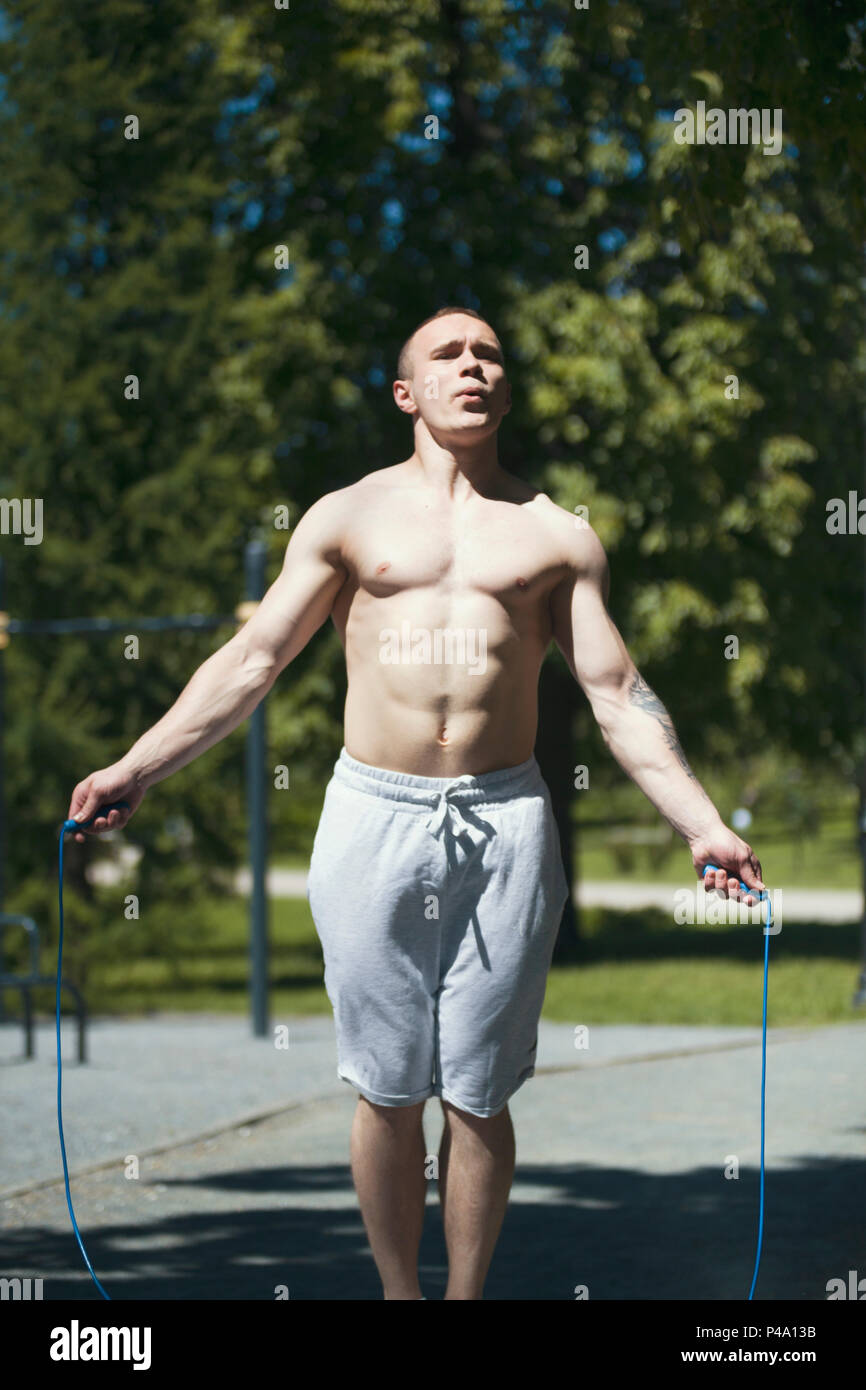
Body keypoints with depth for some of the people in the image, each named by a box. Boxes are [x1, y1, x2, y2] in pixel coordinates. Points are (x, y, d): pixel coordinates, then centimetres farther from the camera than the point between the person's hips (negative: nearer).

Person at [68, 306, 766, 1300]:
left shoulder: (559, 535, 10)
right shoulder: (348, 517, 8)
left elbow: (618, 695, 9)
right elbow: (251, 661, 8)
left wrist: (704, 827, 1)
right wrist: (135, 770, 1)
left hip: (504, 822, 0)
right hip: (373, 816, 0)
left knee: (478, 1096, 4)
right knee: (388, 1090, 3)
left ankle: (466, 1297, 15)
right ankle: (399, 1297, 15)